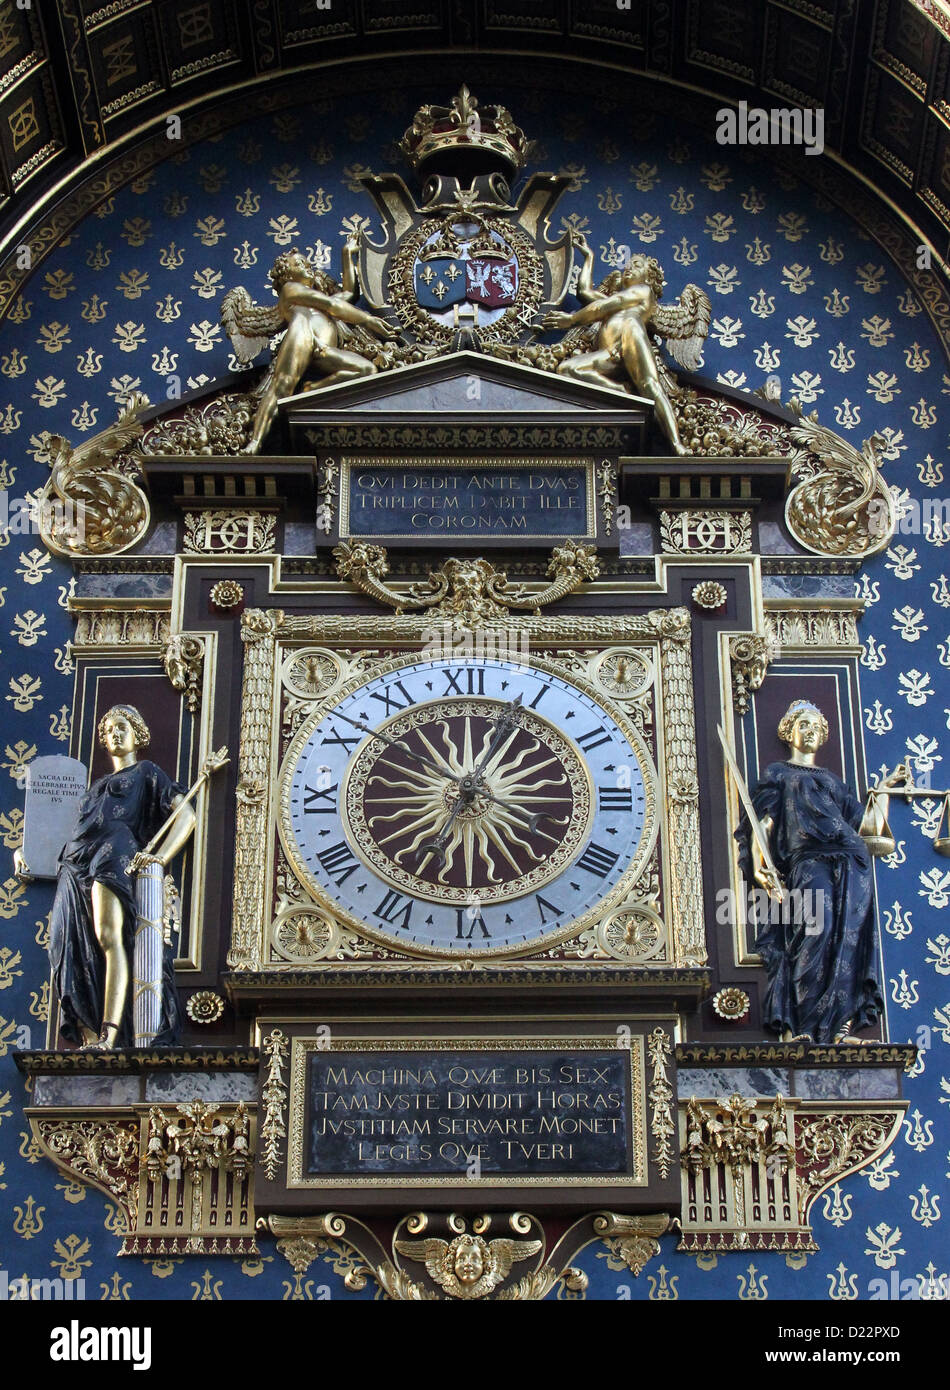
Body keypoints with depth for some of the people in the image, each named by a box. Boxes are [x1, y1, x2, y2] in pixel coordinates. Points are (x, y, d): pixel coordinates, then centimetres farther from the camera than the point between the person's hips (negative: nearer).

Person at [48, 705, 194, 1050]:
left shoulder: (146, 772, 15)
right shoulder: (98, 786, 34)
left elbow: (186, 815, 4)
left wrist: (160, 856, -10)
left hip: (113, 858, -7)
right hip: (75, 866, 7)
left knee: (109, 937, -24)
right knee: (76, 953, -7)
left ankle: (109, 1035, -36)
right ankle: (89, 1037, -11)